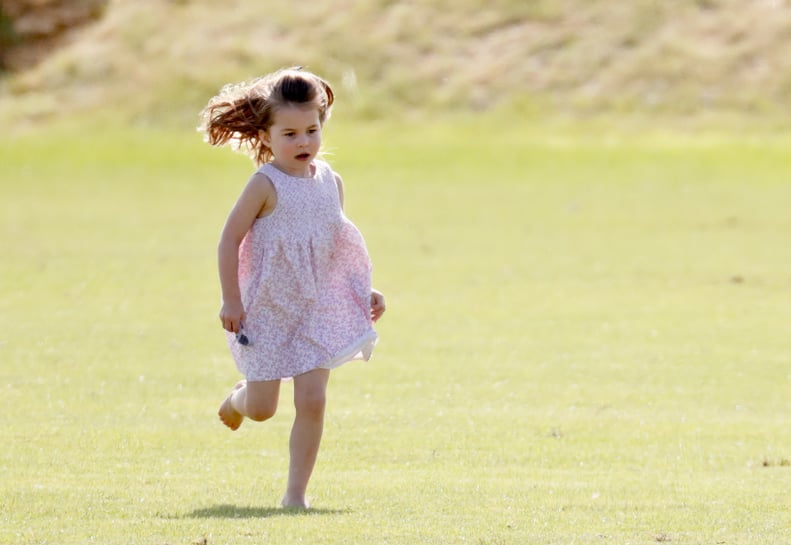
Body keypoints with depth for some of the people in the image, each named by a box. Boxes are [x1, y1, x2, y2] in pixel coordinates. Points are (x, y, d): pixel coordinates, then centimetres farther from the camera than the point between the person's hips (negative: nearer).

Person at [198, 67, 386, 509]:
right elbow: (230, 240, -12)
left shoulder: (331, 182, 2)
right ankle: (239, 398, 43)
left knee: (312, 401, -8)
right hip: (268, 308, -3)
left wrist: (365, 293, 9)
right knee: (262, 408, 5)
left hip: (318, 309, 3)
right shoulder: (266, 185, -15)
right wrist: (231, 301, -15)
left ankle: (297, 490, 0)